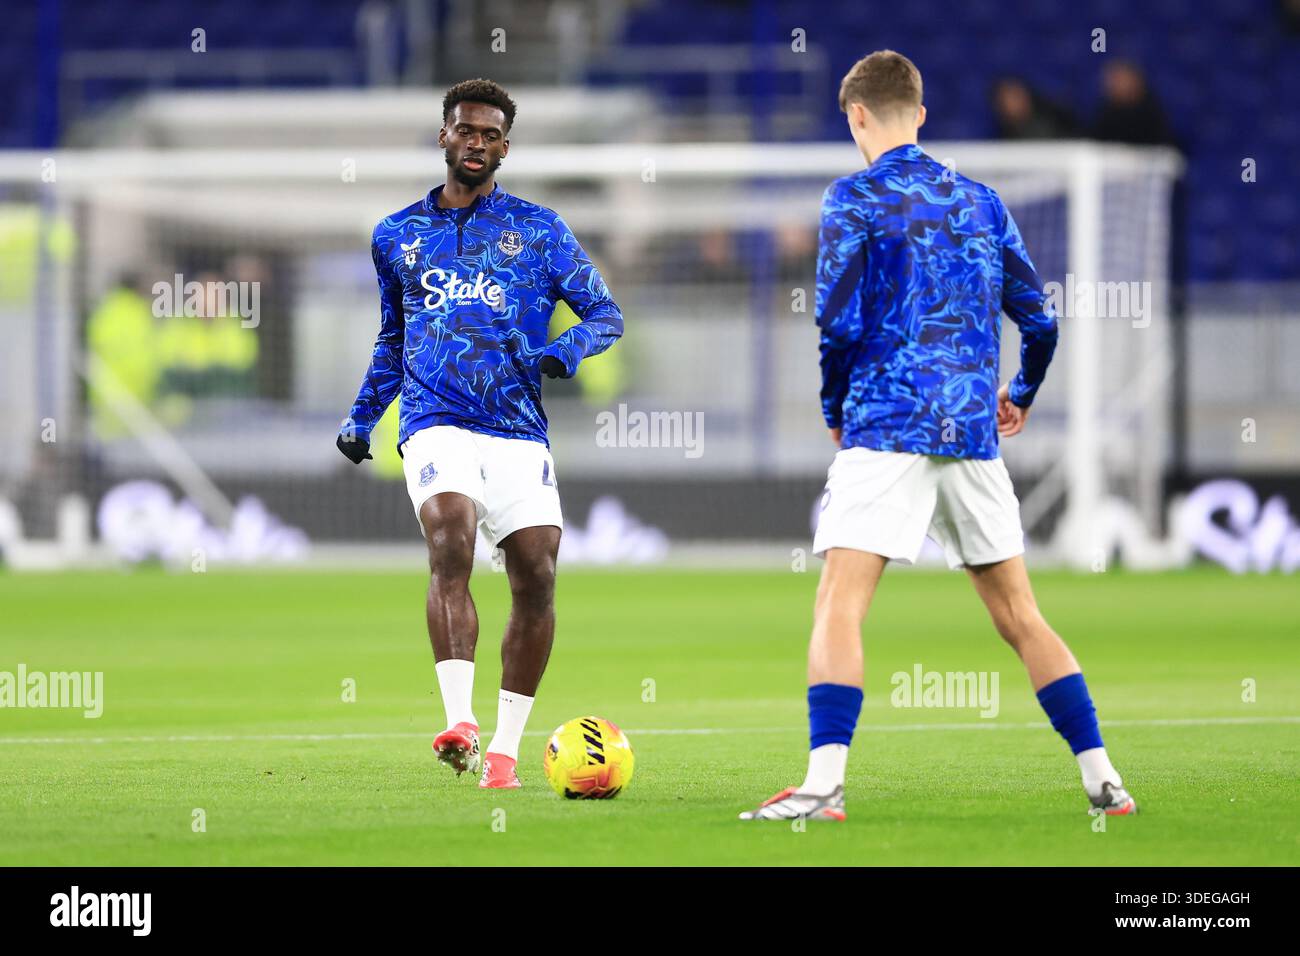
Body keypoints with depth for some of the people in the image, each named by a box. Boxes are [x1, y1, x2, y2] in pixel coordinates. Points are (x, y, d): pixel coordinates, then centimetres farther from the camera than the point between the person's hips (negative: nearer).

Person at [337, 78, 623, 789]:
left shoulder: (538, 230, 10)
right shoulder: (397, 236, 16)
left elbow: (605, 312, 9)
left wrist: (564, 351, -12)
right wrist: (362, 416, 23)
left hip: (518, 430, 1)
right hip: (436, 423, -1)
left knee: (536, 579, -8)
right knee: (451, 540, -27)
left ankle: (505, 747, 6)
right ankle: (460, 723, -37)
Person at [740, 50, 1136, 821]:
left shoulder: (856, 198, -2)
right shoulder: (980, 201, 14)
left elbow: (840, 323, -8)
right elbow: (1038, 320, 14)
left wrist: (834, 409, 8)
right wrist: (1021, 396, 32)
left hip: (887, 429, -5)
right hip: (973, 431, 5)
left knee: (839, 609, -10)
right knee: (1020, 617, 12)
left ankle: (824, 785, -24)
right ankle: (1103, 779, 9)